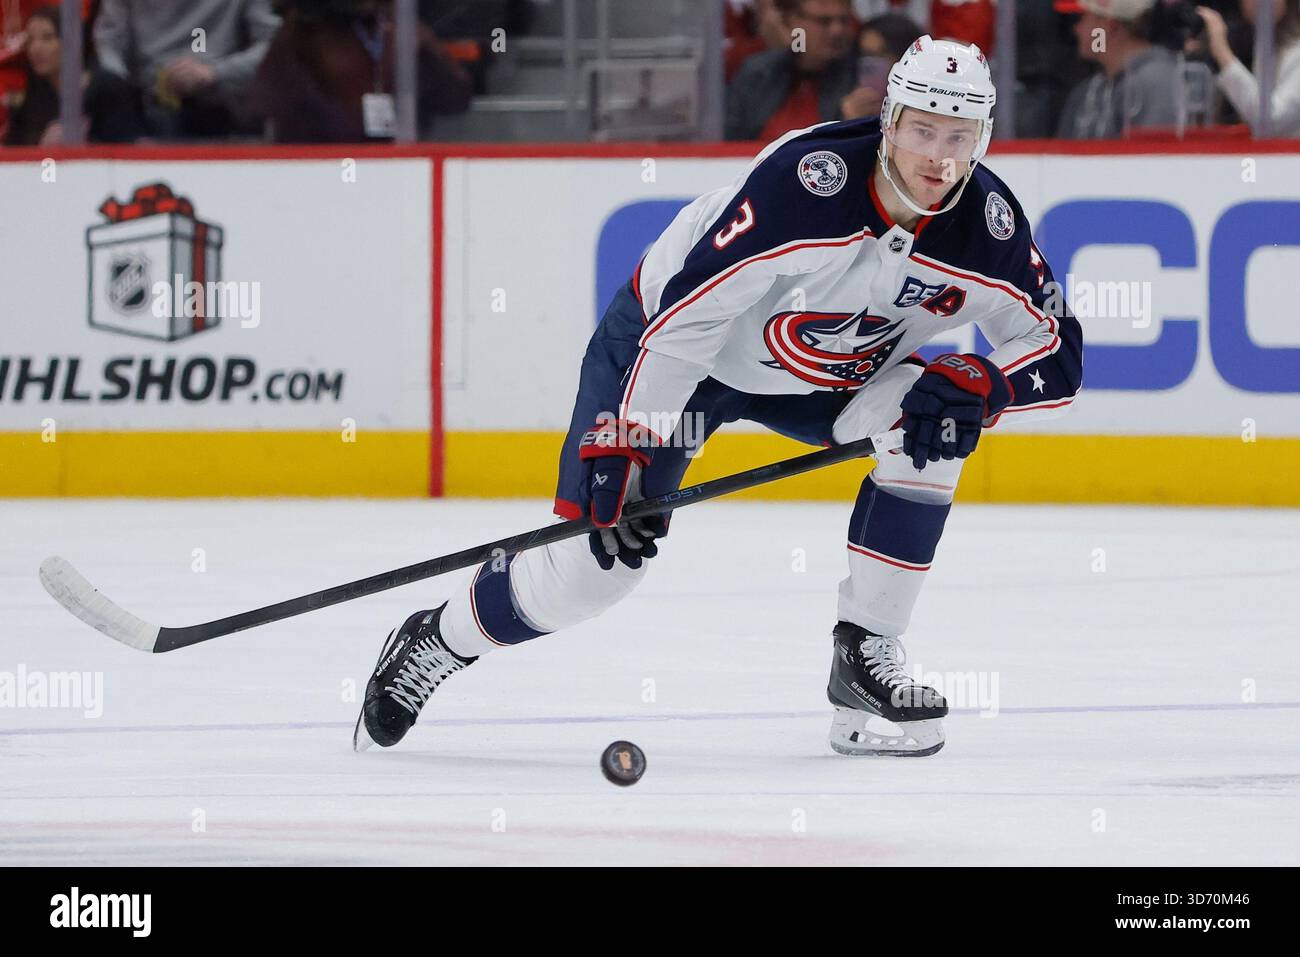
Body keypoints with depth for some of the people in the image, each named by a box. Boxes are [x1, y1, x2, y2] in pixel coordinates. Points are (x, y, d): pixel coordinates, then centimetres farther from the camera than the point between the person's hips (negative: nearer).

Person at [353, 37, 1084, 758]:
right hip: (669, 342, -5)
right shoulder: (805, 180, -35)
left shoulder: (987, 223, -19)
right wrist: (623, 439, -32)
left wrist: (975, 386, -30)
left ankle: (866, 656, -8)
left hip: (828, 368, 5)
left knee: (934, 425, -19)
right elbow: (686, 314, -32)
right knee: (599, 558, -14)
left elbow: (1057, 354, -10)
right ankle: (437, 643, 13)